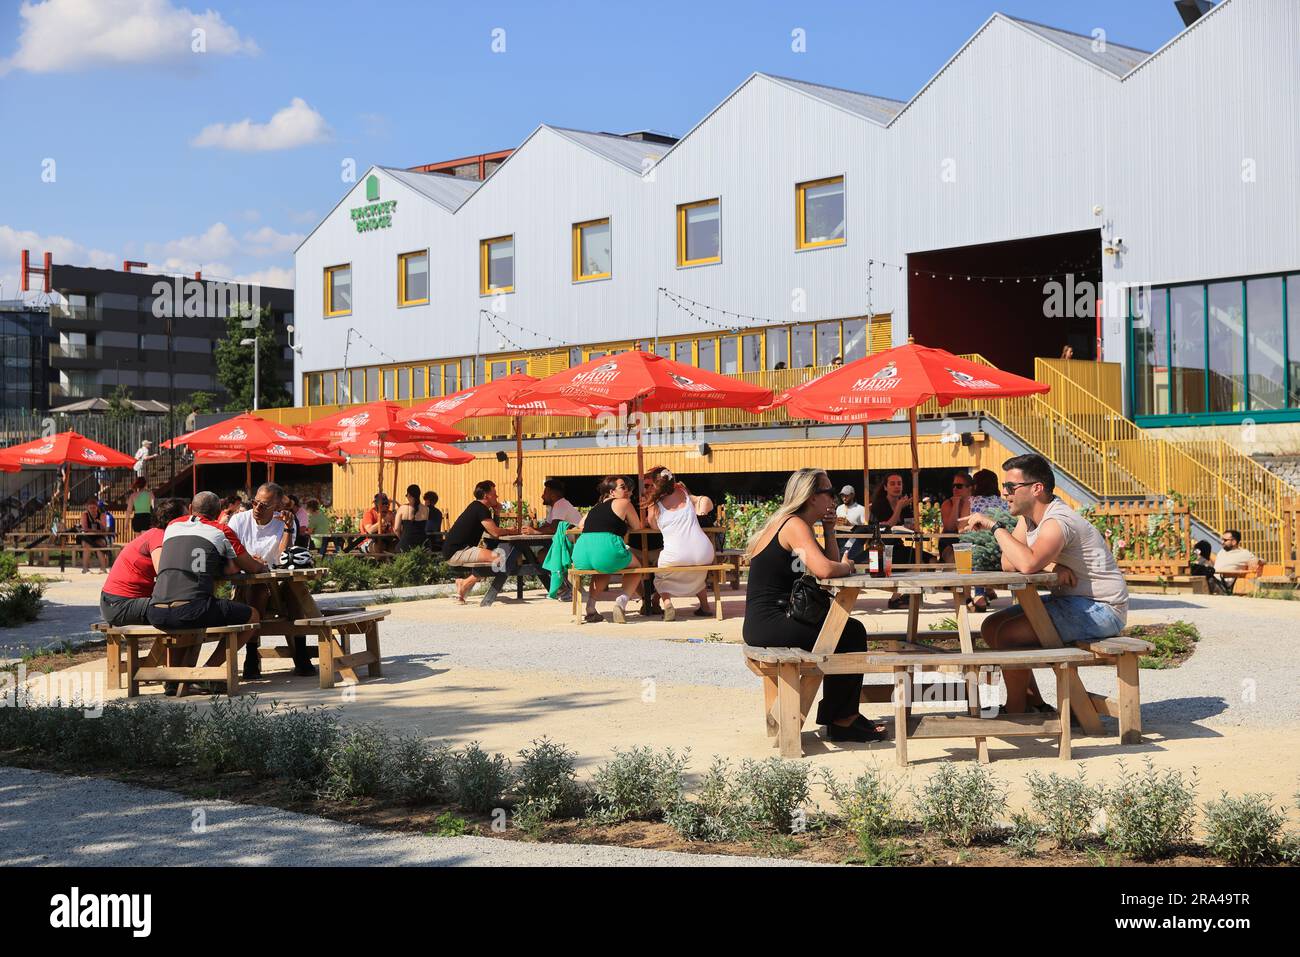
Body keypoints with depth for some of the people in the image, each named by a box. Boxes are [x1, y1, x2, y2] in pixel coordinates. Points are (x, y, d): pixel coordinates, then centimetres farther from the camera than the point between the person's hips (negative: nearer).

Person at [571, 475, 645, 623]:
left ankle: (590, 604, 18)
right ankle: (622, 600, -1)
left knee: (603, 570, 40)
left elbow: (580, 526, 34)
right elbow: (637, 527, 20)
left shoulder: (595, 507, 27)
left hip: (580, 557, 5)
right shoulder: (624, 503, 12)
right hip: (607, 548, -5)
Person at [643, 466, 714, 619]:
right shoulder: (682, 491, 11)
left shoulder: (654, 507, 2)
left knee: (660, 577, 27)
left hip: (676, 557, -4)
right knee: (699, 573, 39)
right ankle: (705, 606, 31)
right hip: (704, 554, 4)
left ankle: (667, 603, 1)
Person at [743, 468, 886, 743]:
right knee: (852, 634, -7)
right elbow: (824, 570, -28)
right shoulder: (794, 525, -14)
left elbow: (831, 564, 18)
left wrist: (829, 530, 6)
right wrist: (847, 567, -7)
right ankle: (842, 722, 5)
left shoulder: (795, 525, 17)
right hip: (767, 625, -10)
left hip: (767, 624, 10)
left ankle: (840, 716, 18)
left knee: (851, 631, 15)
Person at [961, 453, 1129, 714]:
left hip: (1101, 609, -10)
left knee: (1008, 634, -23)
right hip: (1069, 601, 10)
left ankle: (1015, 714, -6)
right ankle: (1035, 706, 13)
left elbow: (1027, 564, -41)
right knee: (992, 627, 8)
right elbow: (1008, 563, -2)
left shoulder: (1057, 522, -24)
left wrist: (994, 525, -31)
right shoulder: (1027, 517, 7)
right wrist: (1050, 566, -20)